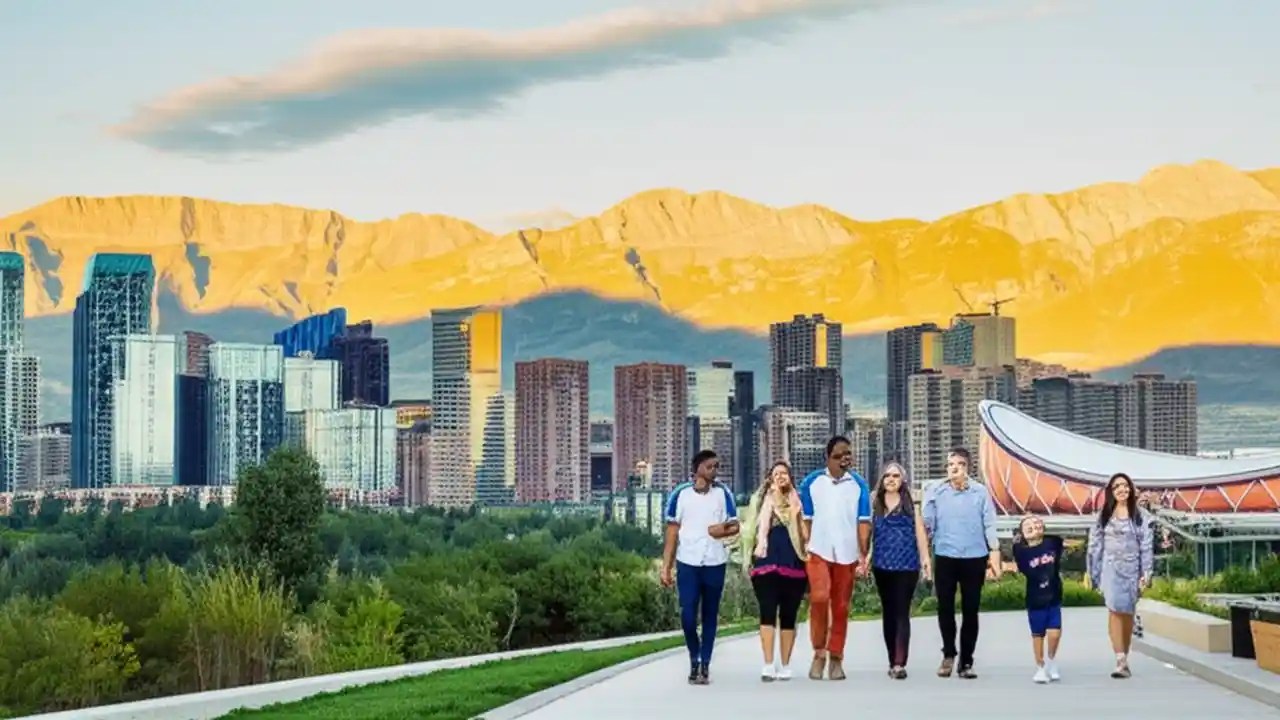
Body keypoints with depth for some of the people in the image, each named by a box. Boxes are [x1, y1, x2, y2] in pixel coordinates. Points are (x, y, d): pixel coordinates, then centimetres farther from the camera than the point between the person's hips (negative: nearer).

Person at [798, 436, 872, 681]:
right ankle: (819, 651, -4)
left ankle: (836, 659, 13)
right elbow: (806, 519, 6)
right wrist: (804, 550, 0)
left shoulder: (859, 485, 3)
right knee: (819, 598, -19)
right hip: (818, 552, -1)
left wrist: (863, 557, -4)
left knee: (841, 607, 5)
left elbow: (863, 523, 2)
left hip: (847, 555, 1)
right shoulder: (812, 482, 2)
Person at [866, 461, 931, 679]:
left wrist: (925, 558, -2)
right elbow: (868, 529, 6)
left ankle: (900, 663, -13)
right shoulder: (874, 502, 9)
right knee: (888, 612, 9)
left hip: (906, 564, -3)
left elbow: (919, 530, 3)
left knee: (902, 613, -7)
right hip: (882, 564, 3)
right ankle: (893, 661, 15)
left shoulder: (910, 502, 4)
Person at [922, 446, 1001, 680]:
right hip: (945, 557, 0)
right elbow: (927, 524, 0)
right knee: (945, 609, 4)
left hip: (974, 558, 0)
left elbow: (989, 526, -1)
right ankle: (949, 654, 23)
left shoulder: (980, 492, -2)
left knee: (971, 611, 5)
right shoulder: (935, 492, 0)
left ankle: (966, 662, 14)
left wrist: (995, 558, -3)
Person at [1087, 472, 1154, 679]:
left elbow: (1147, 546, 1)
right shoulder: (1103, 515, 9)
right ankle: (1121, 661, -26)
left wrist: (1146, 574, -7)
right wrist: (1095, 576, 5)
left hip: (1131, 570, 0)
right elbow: (1095, 546, 9)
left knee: (1128, 613, 5)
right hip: (1111, 569, 0)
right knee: (1115, 610, -17)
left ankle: (1124, 660, 16)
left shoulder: (1140, 516, 5)